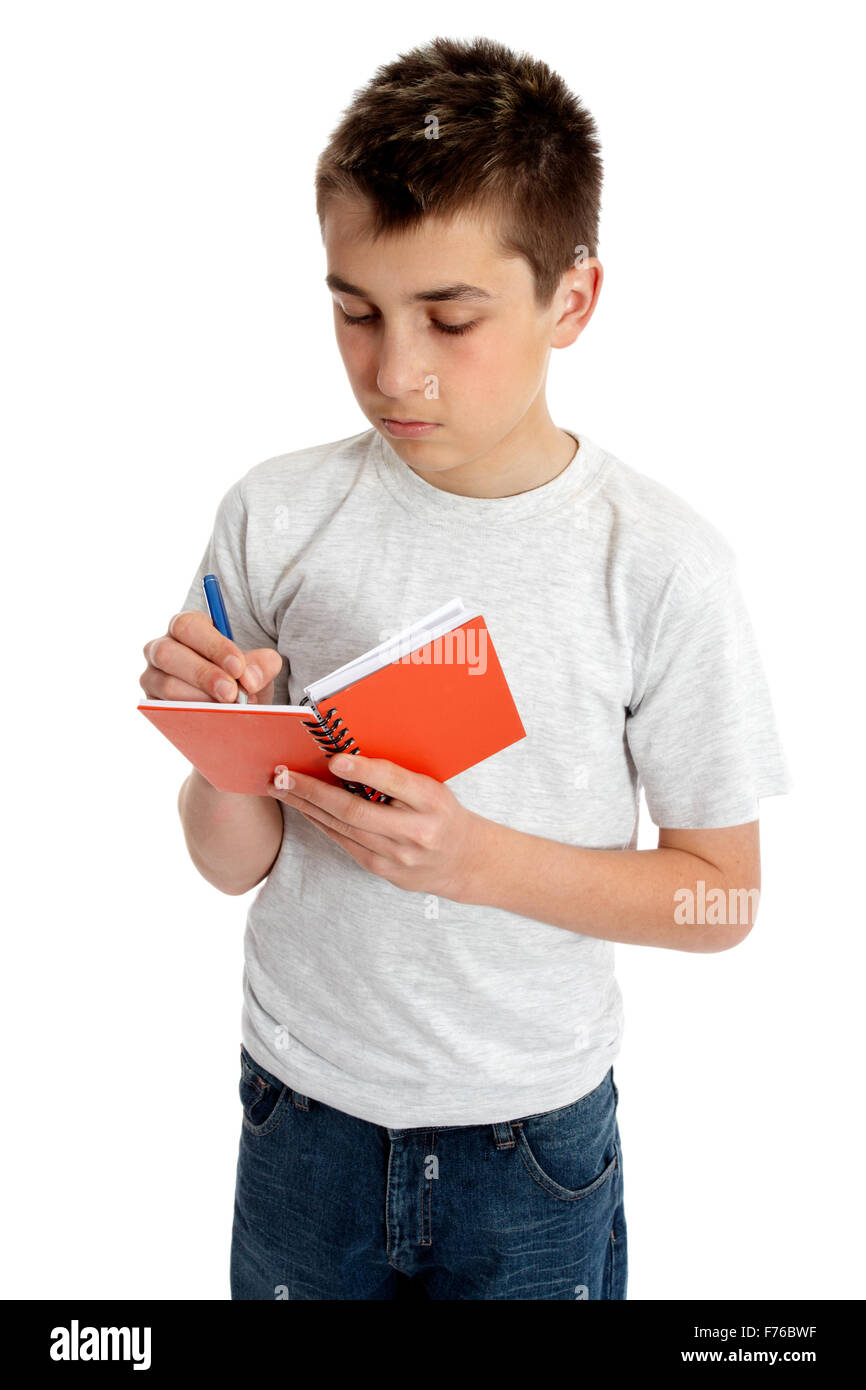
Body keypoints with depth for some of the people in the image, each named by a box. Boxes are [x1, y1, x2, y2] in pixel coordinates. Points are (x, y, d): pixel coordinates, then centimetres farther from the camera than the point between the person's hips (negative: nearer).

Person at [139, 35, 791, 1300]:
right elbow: (235, 865, -3)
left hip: (533, 1133, -1)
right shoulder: (275, 516, -10)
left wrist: (474, 856, -23)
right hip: (302, 1104, 2)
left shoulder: (658, 563, -15)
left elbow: (722, 895, -9)